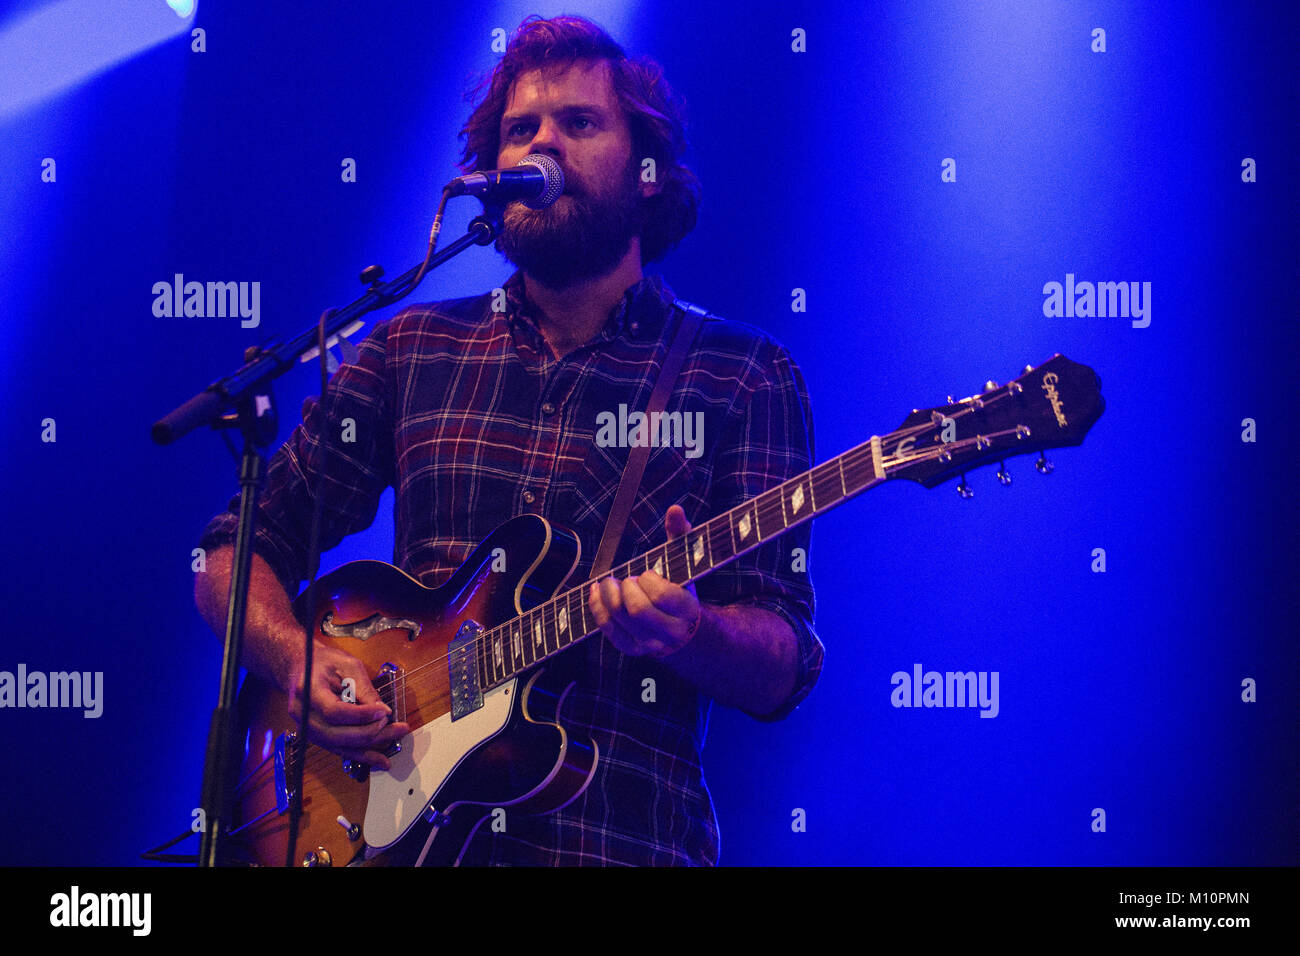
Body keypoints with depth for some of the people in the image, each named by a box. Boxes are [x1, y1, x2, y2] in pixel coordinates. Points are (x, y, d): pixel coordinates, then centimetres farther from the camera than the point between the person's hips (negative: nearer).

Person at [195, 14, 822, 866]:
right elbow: (239, 551, 18)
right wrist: (298, 660, -2)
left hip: (623, 836, -2)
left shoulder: (745, 378, 6)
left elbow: (781, 673, 2)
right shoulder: (411, 349, 15)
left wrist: (686, 631, -19)